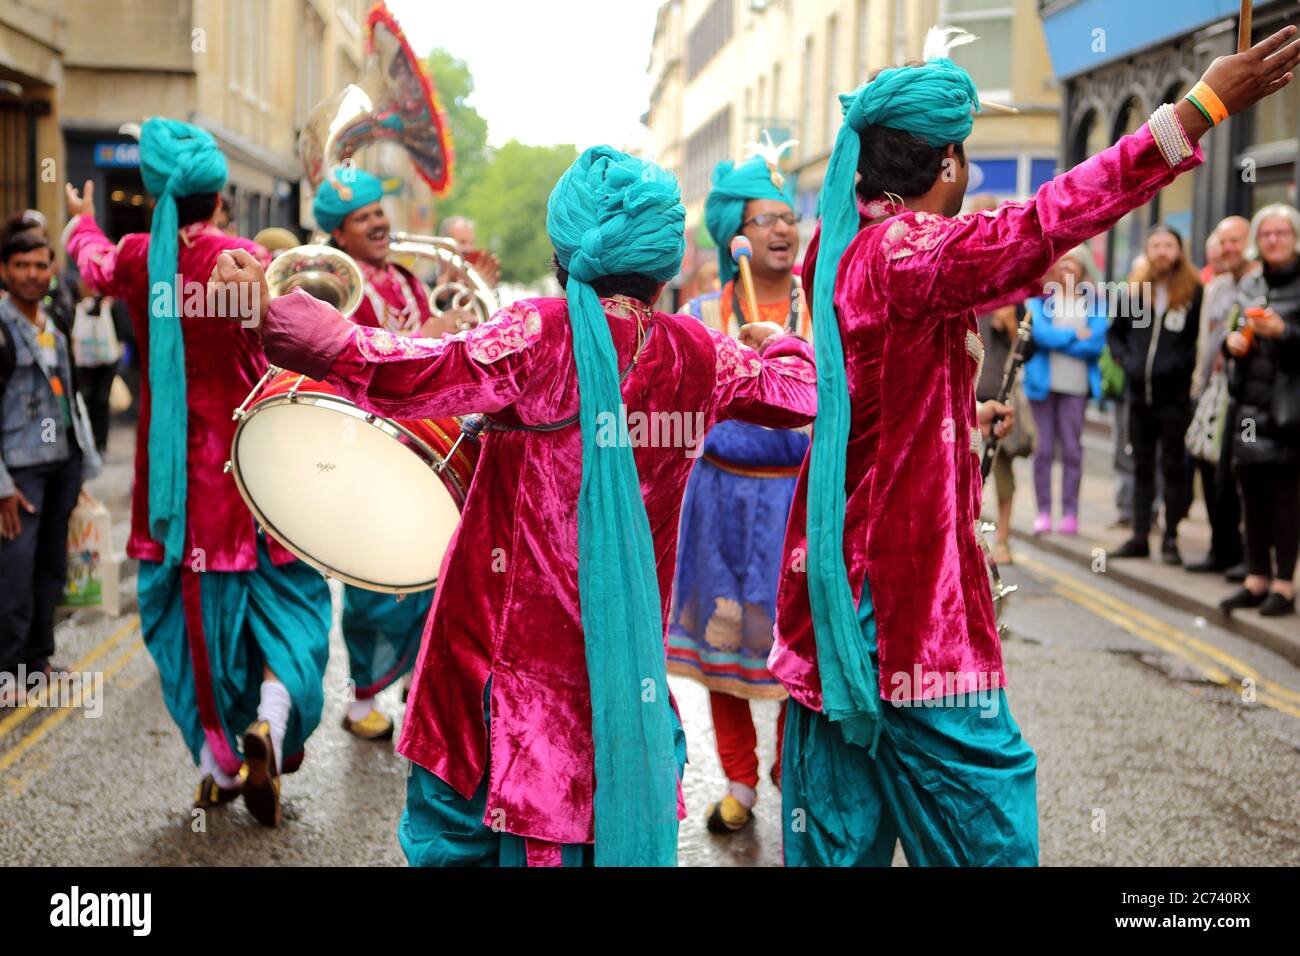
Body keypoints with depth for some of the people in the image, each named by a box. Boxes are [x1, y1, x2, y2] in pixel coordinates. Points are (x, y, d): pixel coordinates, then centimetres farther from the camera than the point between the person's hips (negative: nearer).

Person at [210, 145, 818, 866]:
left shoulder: (542, 335, -12)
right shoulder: (695, 355, 2)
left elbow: (413, 375, -27)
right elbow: (800, 393, 20)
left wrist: (270, 317, -31)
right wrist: (776, 342, 42)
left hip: (511, 651, -4)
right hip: (627, 668, 4)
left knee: (455, 837, 12)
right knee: (623, 832, 15)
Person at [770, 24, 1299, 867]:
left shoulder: (838, 246, 8)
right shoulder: (906, 254, -18)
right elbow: (1038, 227, -33)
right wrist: (1196, 113, -35)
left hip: (837, 576, 9)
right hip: (911, 597, -9)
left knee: (838, 826, 13)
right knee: (981, 823, 0)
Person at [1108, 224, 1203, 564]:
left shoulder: (1195, 292, -5)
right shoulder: (1134, 290, 7)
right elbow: (1115, 332, 17)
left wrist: (1183, 363, -17)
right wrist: (1125, 359, 2)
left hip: (1175, 396, -4)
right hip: (1139, 393, 4)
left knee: (1173, 468, 2)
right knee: (1142, 468, 11)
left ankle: (1170, 539, 8)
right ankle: (1139, 536, 16)